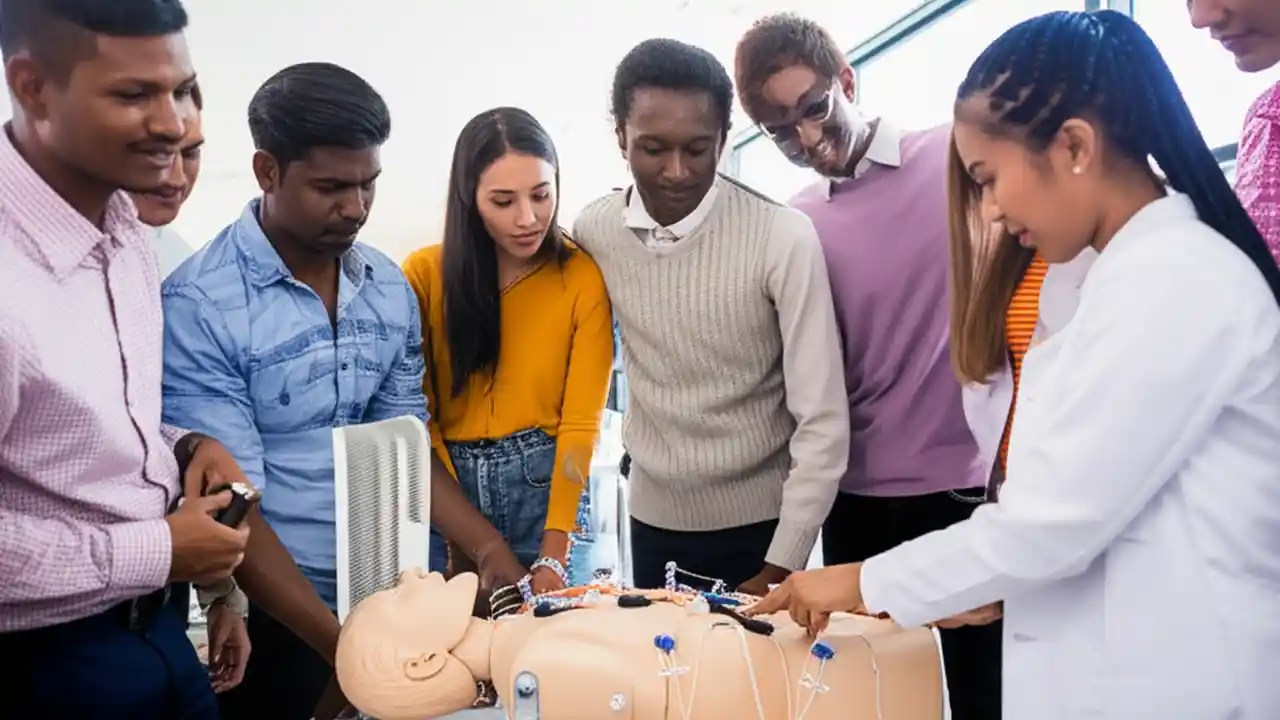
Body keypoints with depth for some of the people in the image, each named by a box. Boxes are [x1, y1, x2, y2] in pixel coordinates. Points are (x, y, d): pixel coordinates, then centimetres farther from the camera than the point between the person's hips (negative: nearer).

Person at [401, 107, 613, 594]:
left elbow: (581, 423, -10)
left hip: (547, 487, -1)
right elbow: (417, 416, -3)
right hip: (447, 487, 1)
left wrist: (553, 555, -17)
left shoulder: (583, 277, -7)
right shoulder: (424, 274, -3)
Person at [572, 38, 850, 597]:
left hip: (761, 520, -3)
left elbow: (823, 424, -16)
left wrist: (780, 570, -17)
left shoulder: (783, 238, -18)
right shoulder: (591, 233, -6)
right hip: (652, 516, 3)